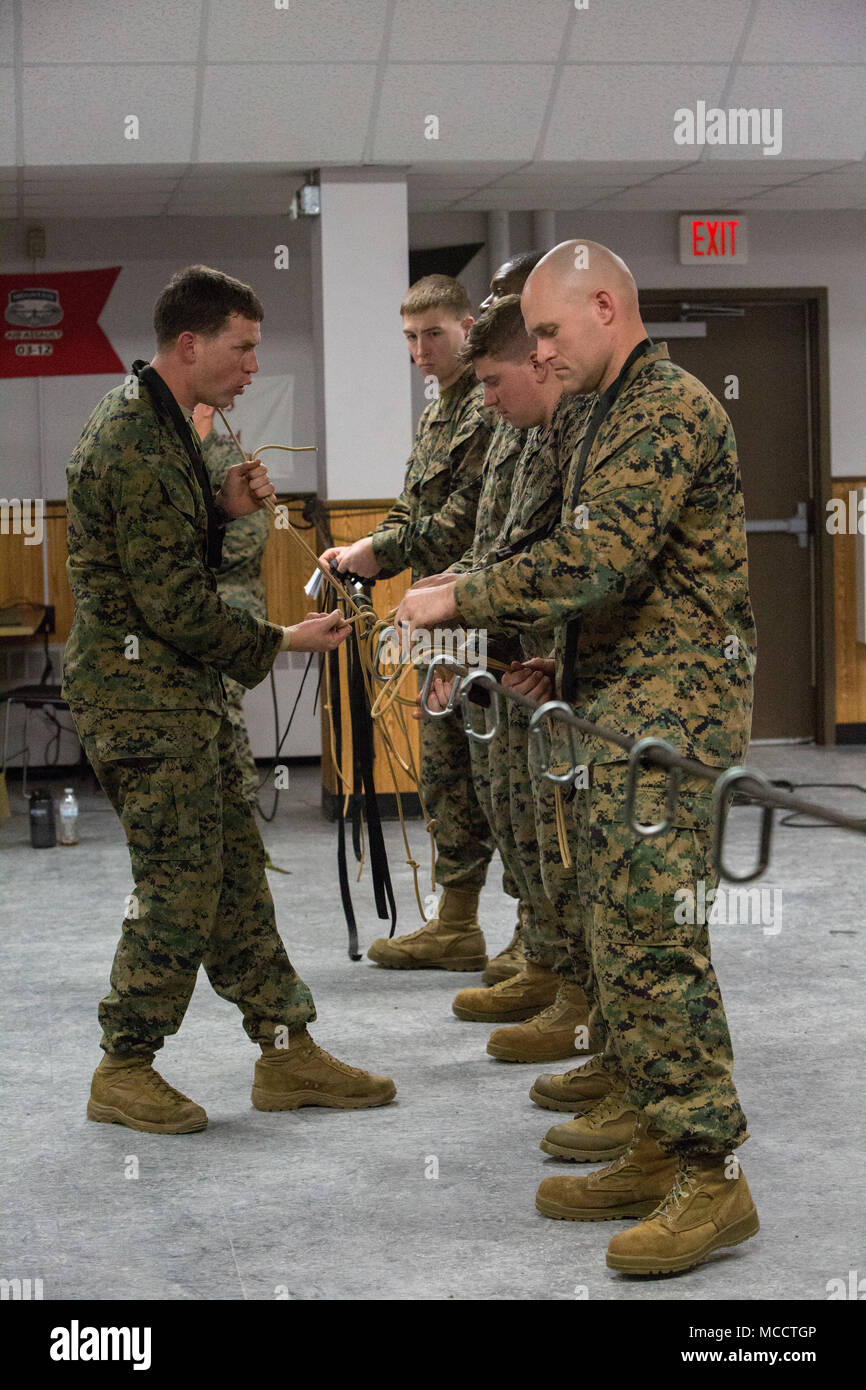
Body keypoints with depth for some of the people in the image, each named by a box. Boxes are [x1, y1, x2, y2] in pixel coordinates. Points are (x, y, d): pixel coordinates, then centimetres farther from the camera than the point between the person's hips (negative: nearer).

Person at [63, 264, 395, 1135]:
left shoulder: (155, 421, 12)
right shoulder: (135, 450, -21)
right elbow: (176, 609, -21)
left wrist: (223, 509, 4)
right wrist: (283, 643, -9)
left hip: (181, 691, 10)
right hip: (142, 696, -10)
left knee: (235, 874, 12)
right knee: (178, 889, -3)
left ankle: (286, 1052, 19)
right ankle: (123, 1071, 12)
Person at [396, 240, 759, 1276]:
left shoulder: (670, 406, -12)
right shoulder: (606, 419, 20)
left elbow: (602, 555, -23)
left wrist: (461, 600, -16)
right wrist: (546, 658, 16)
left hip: (666, 708, -10)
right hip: (615, 704, 10)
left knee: (652, 934, -12)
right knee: (620, 932, 11)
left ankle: (713, 1173, -7)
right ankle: (660, 1145, 18)